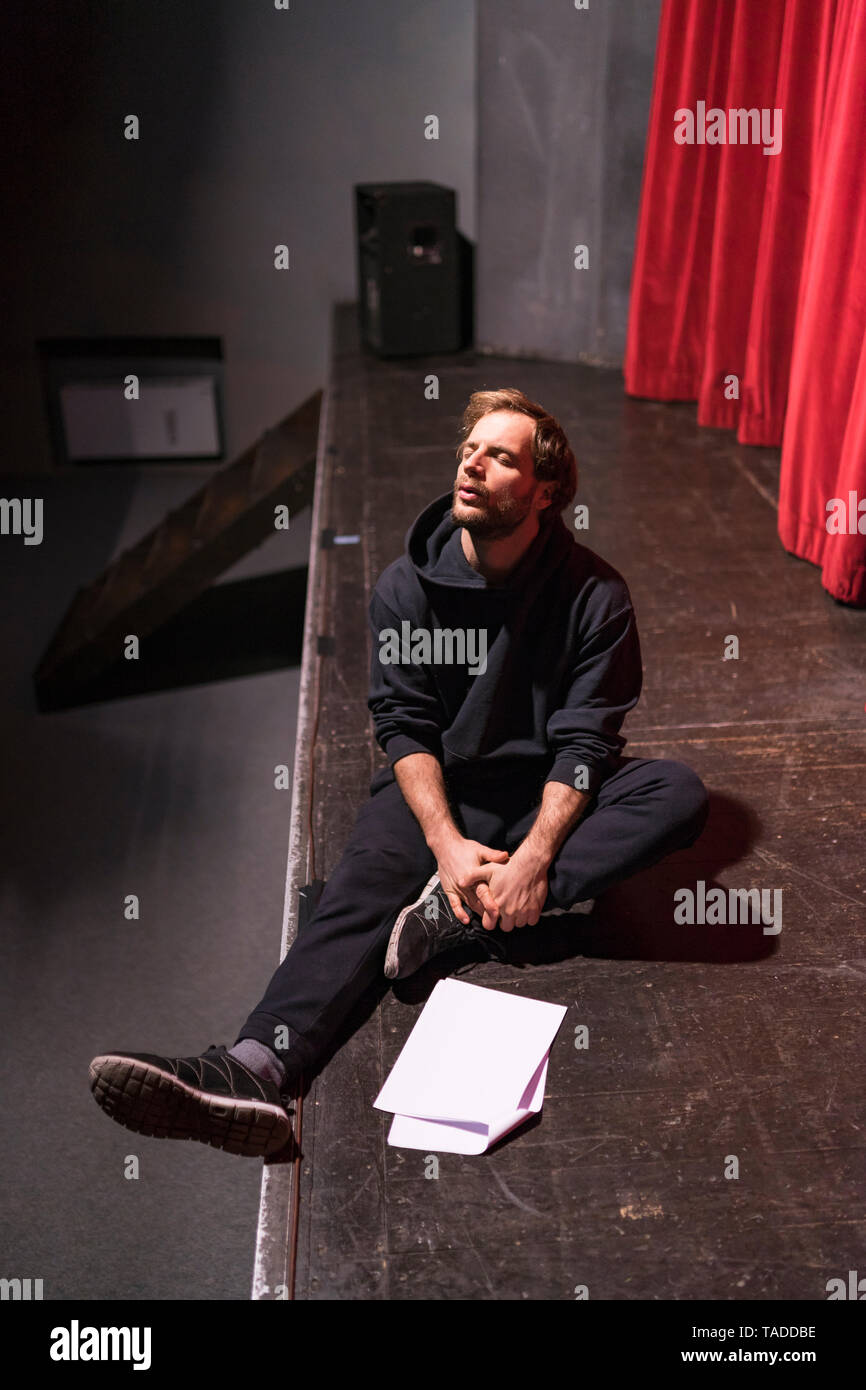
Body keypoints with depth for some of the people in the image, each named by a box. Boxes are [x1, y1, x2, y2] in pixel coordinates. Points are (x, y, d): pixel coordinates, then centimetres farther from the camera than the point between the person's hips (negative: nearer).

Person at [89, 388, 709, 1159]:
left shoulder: (594, 594, -7)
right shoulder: (407, 586, -3)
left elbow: (584, 741, -11)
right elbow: (405, 726, -6)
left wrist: (535, 854, -26)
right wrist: (447, 842, -22)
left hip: (549, 795, 0)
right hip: (435, 790, 0)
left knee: (679, 793, -26)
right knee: (361, 890, -27)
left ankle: (457, 913, -31)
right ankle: (253, 1069, -50)